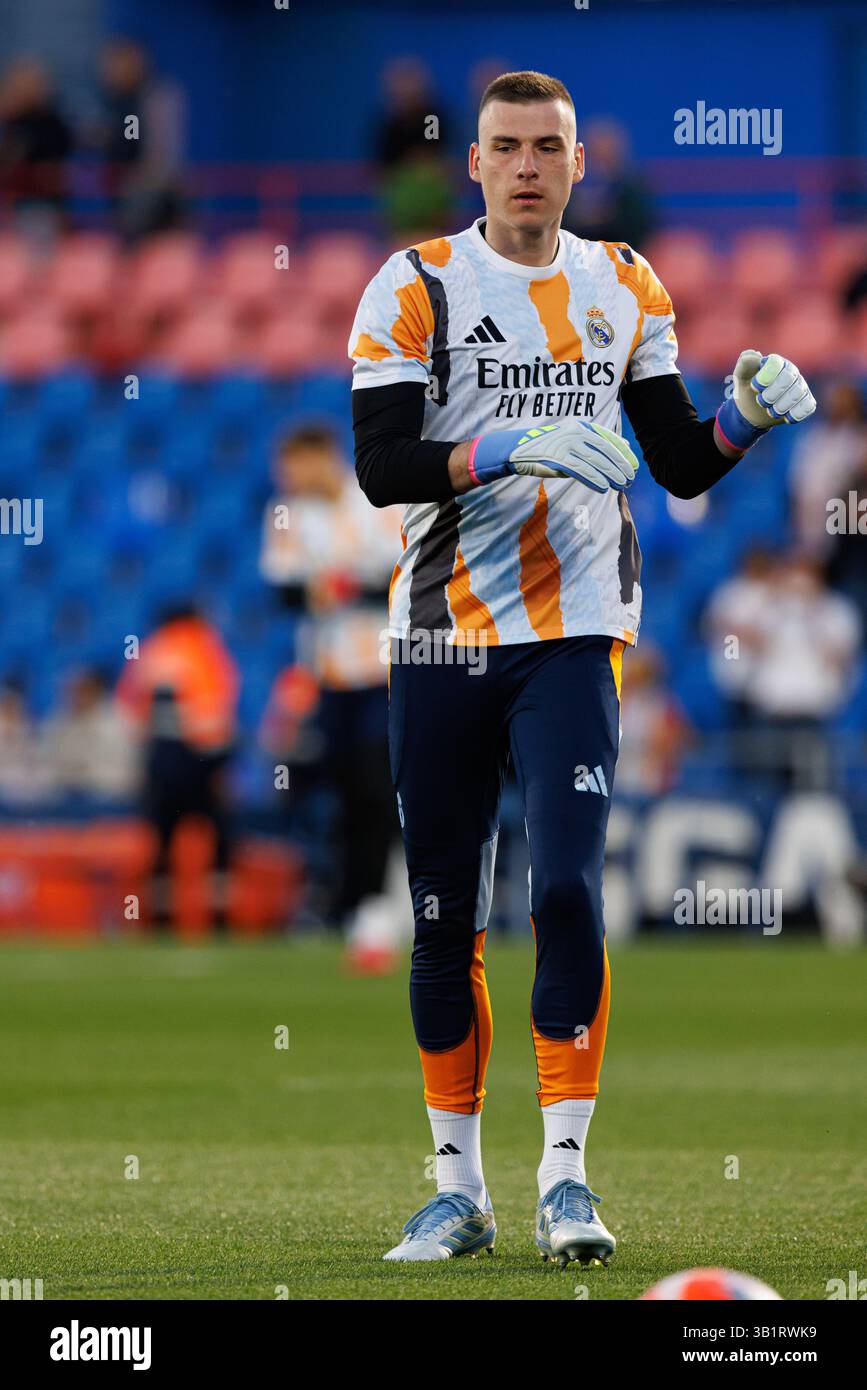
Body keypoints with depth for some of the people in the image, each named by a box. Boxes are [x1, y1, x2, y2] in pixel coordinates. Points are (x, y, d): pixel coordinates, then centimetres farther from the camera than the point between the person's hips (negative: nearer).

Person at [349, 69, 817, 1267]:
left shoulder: (624, 289, 8)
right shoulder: (417, 288, -1)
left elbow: (681, 467, 11)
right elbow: (380, 465, -11)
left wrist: (748, 416, -8)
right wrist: (518, 450, -23)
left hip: (574, 635, 0)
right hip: (441, 639, 0)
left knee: (568, 887, -15)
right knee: (444, 917, 6)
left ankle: (566, 1173, -11)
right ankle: (460, 1186, 17)